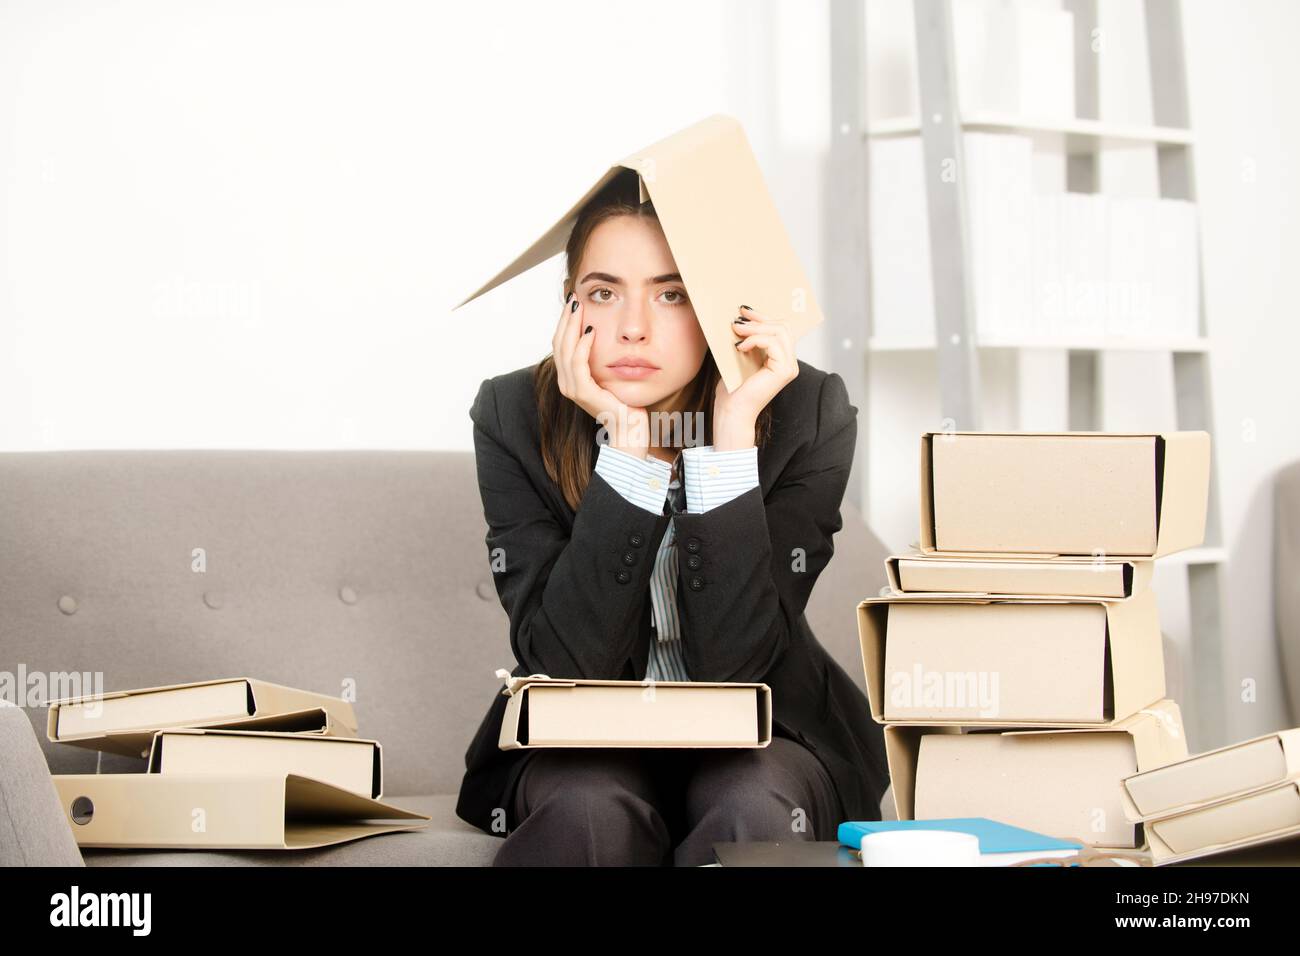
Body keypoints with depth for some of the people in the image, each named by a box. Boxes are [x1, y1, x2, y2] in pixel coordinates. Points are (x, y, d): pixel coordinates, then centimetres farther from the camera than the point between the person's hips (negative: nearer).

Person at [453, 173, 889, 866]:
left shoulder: (808, 416, -16)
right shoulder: (514, 418, -14)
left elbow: (732, 667, -23)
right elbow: (569, 666, -23)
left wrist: (734, 429, -29)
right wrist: (625, 442, -29)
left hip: (762, 736, 0)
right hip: (584, 744, 0)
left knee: (753, 810, -33)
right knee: (592, 809, -33)